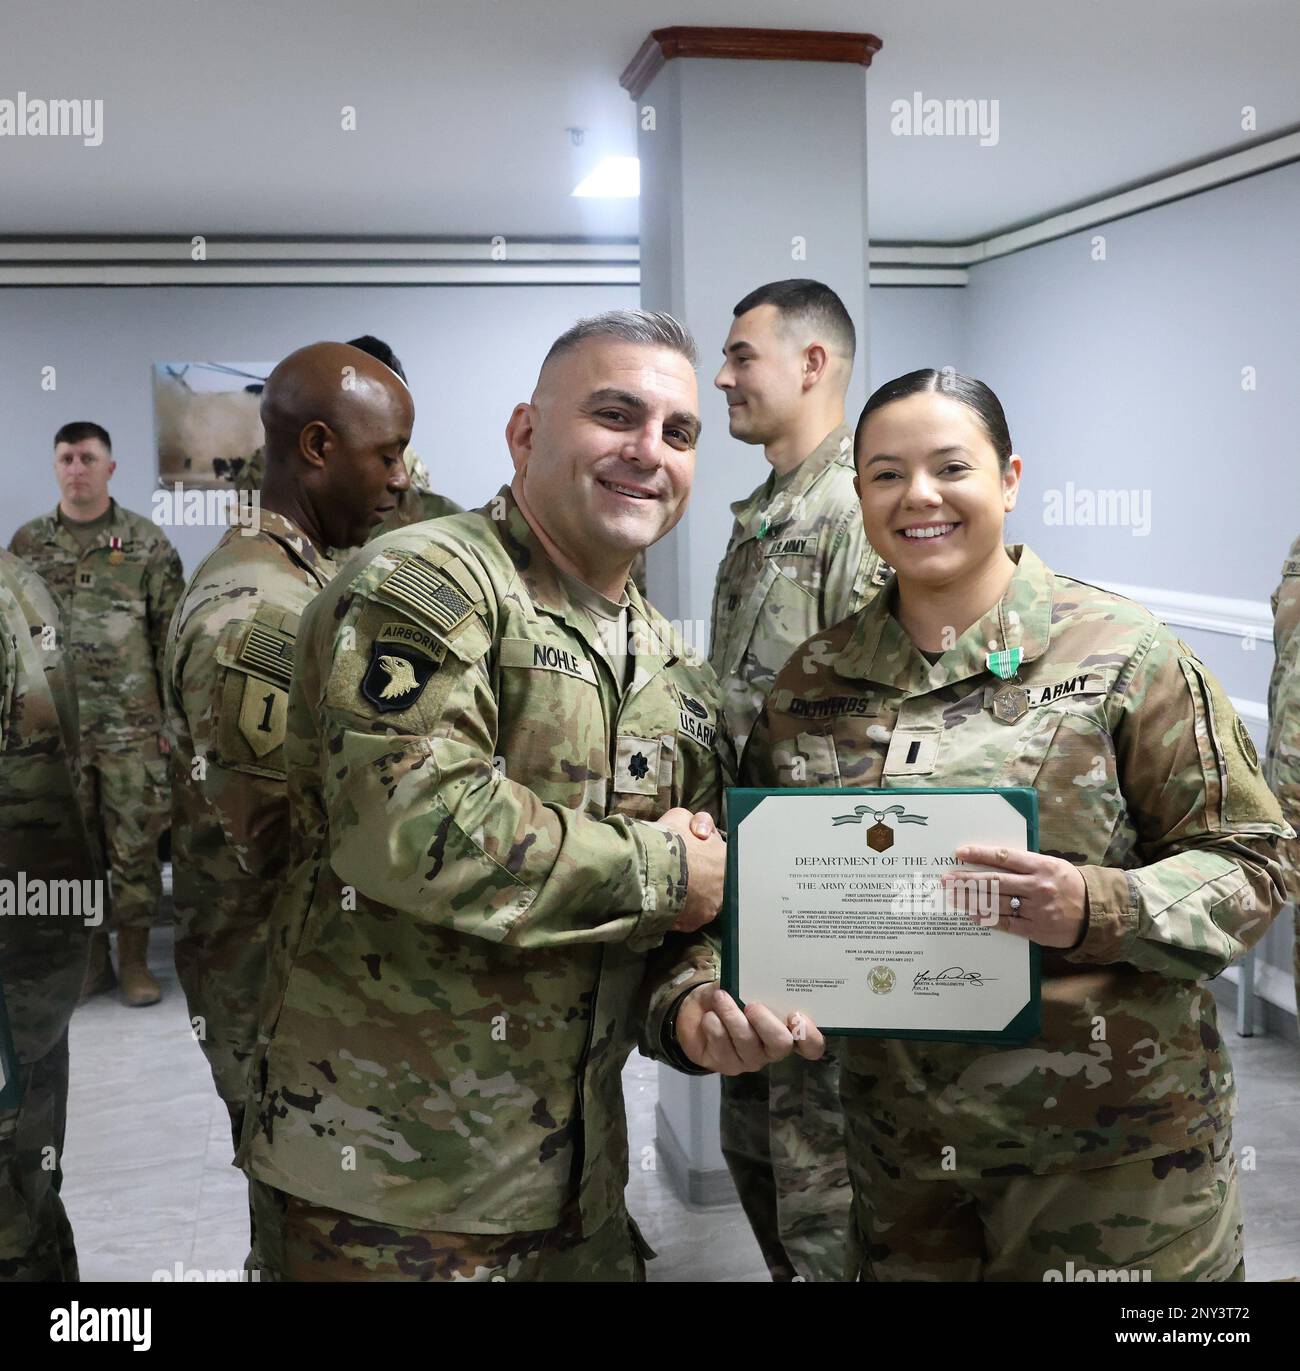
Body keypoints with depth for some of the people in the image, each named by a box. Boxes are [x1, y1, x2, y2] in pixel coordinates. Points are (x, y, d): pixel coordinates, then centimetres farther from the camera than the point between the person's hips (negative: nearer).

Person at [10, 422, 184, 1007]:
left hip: (133, 728, -2)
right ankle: (90, 957, 22)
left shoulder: (147, 543, 0)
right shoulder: (27, 544, 7)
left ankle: (134, 958, 16)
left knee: (135, 845, 3)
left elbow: (173, 639, 0)